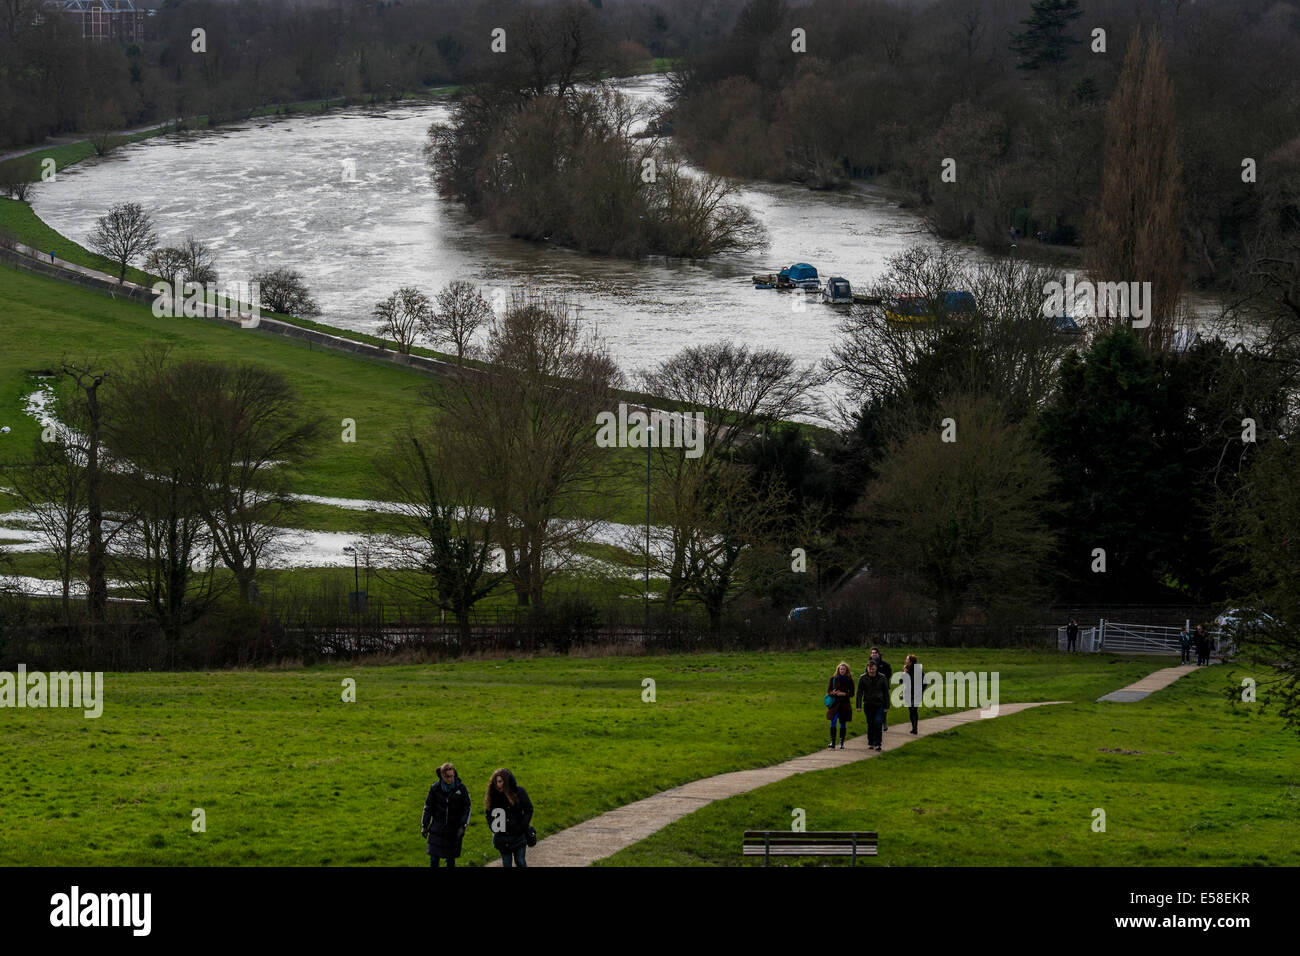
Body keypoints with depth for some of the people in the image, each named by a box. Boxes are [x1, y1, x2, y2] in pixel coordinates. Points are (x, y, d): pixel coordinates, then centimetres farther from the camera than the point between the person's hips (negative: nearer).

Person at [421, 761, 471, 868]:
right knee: (434, 858, -4)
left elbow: (467, 807, 0)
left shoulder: (460, 788, -7)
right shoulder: (435, 788, -4)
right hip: (437, 830, 0)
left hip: (454, 831, 0)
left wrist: (463, 826, -8)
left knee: (450, 859, 7)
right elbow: (428, 807, 7)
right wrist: (424, 826, 6)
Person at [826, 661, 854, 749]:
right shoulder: (833, 678, 3)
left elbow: (851, 694, 3)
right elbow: (828, 690, 4)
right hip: (834, 703, 0)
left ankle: (841, 743, 14)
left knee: (843, 723, 5)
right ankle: (832, 741, -9)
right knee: (833, 721, -12)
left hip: (845, 704, 0)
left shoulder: (849, 680, 2)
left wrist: (844, 694, -15)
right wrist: (833, 693, -17)